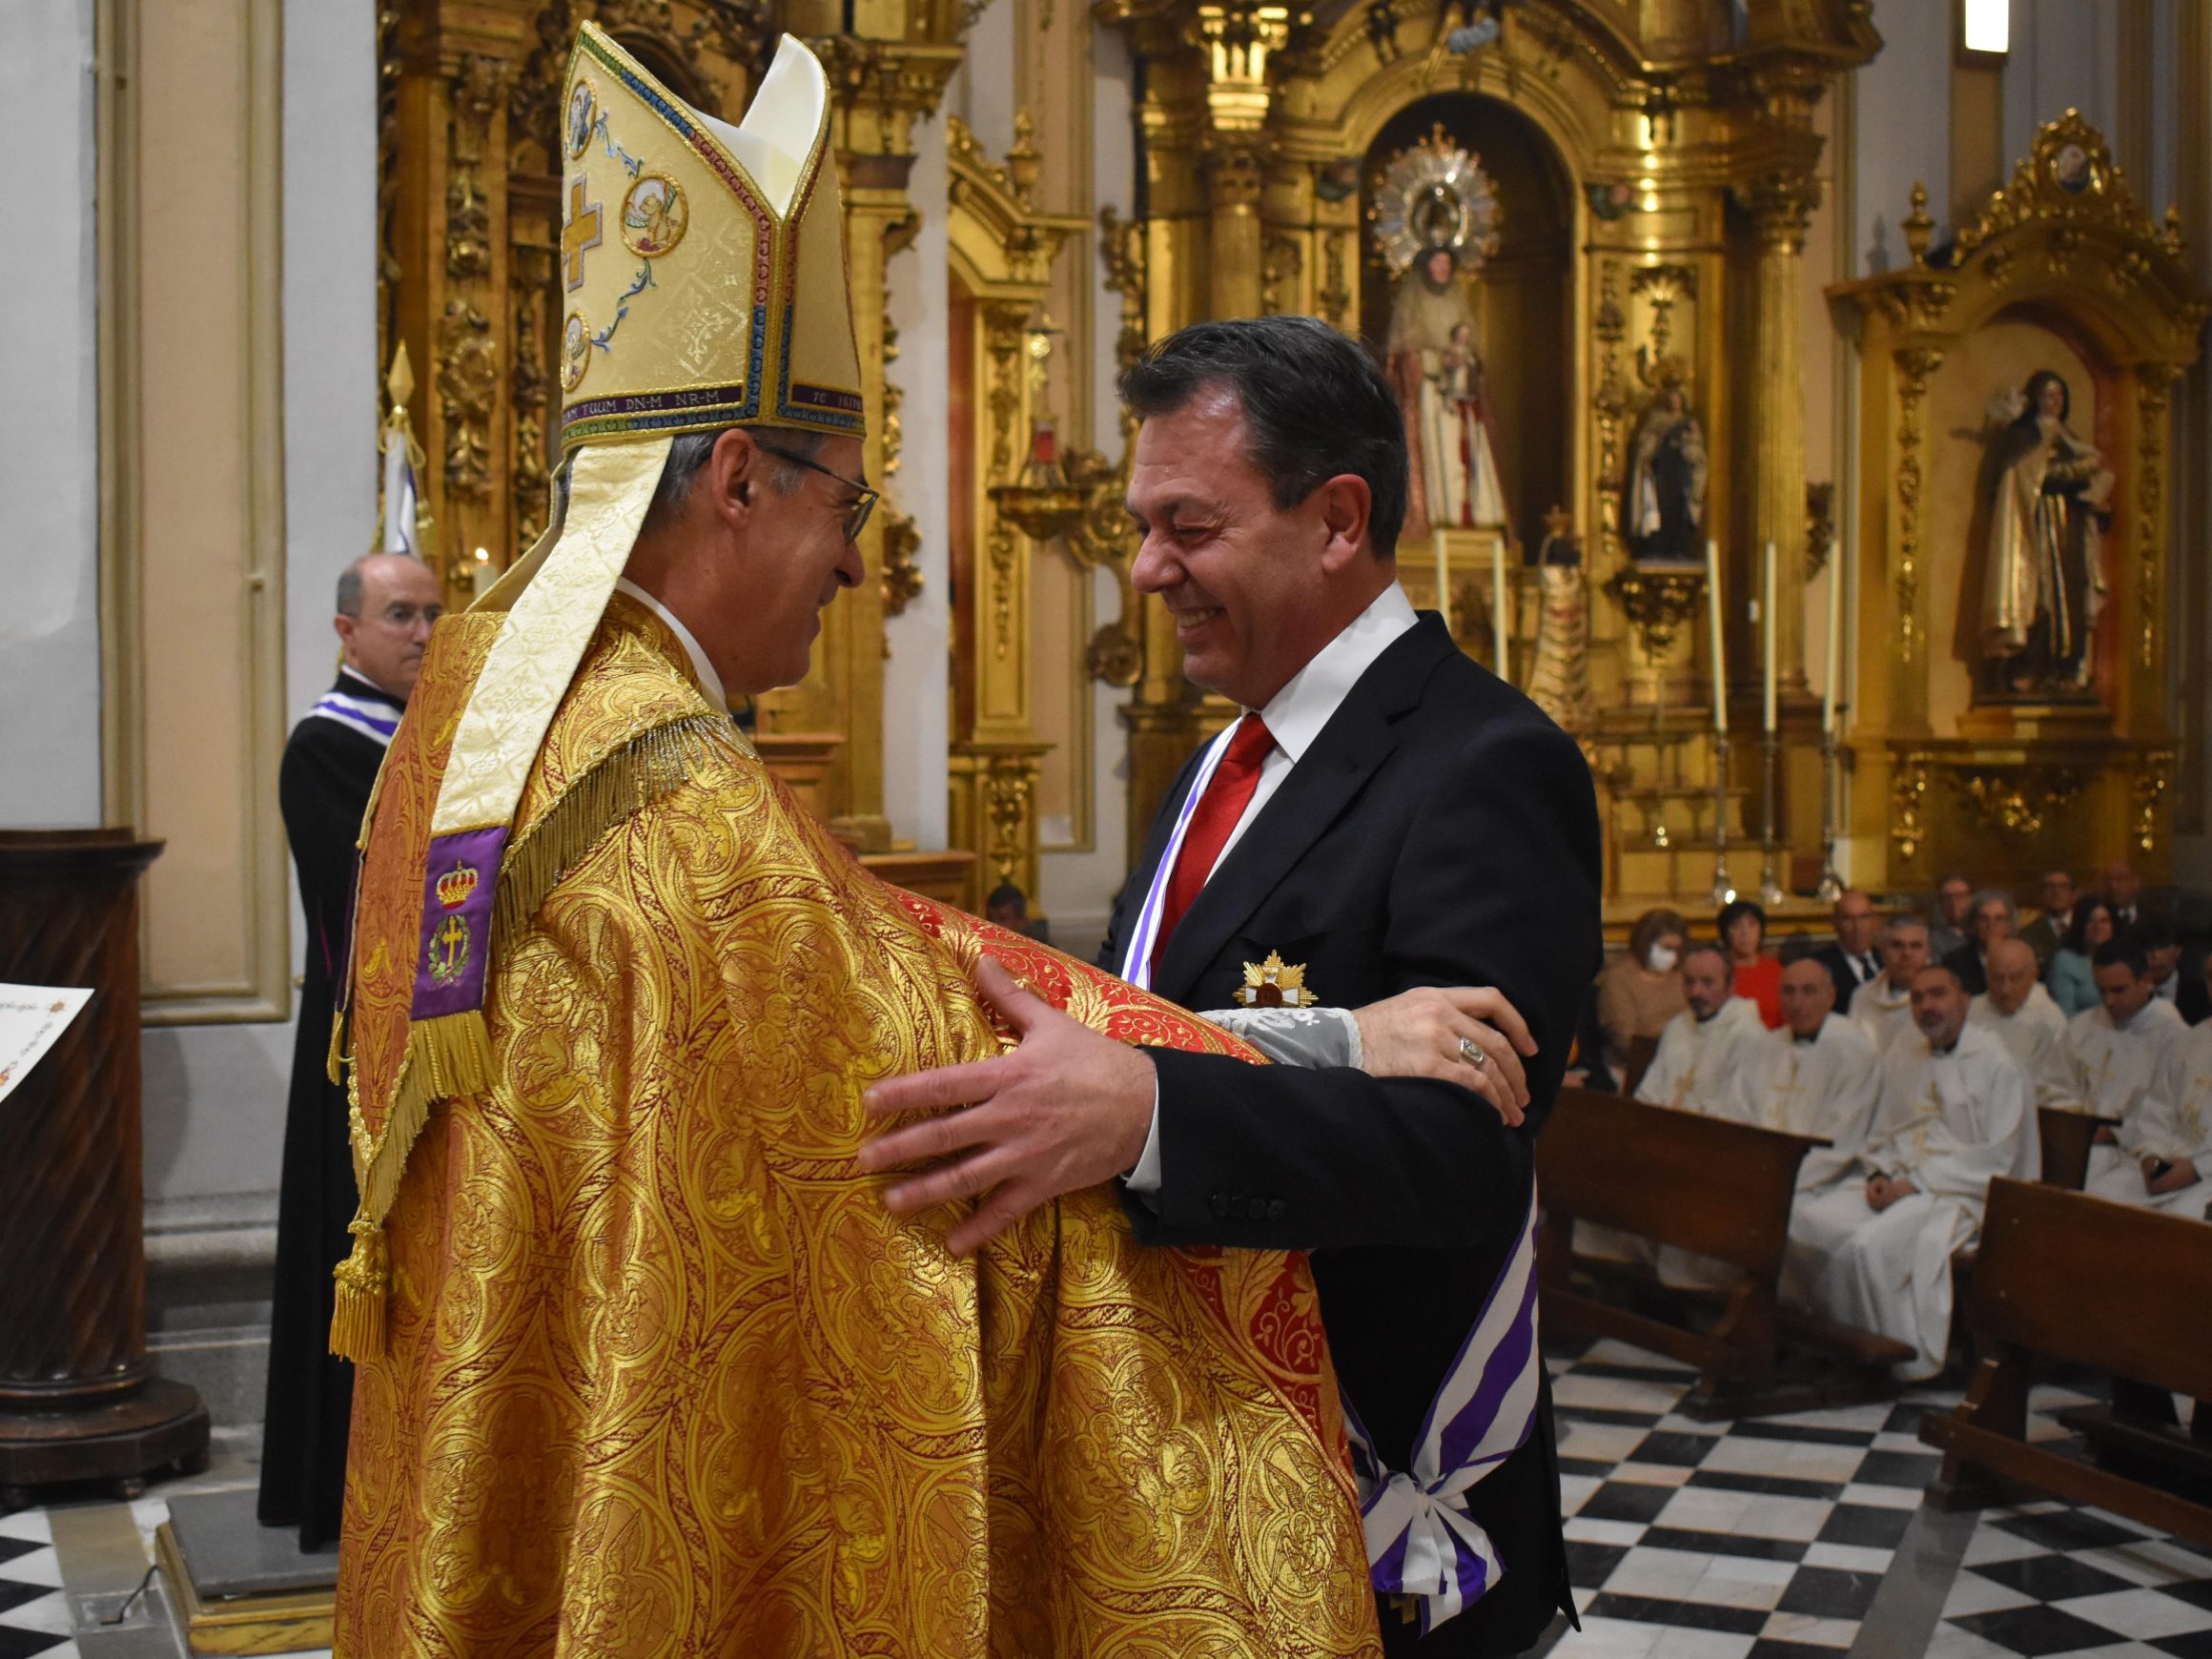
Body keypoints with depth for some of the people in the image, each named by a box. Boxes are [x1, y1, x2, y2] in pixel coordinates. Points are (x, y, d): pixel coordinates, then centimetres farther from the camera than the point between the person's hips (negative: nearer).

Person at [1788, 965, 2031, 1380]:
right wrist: (1878, 1175, -2)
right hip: (1894, 1184, 6)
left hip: (1958, 1191, -6)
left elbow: (1996, 1158, -10)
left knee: (1869, 1244, -31)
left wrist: (1916, 1183, -15)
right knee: (1806, 1222, -20)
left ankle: (1905, 1360, -13)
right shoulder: (1901, 1055, 16)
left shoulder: (1994, 1063, -4)